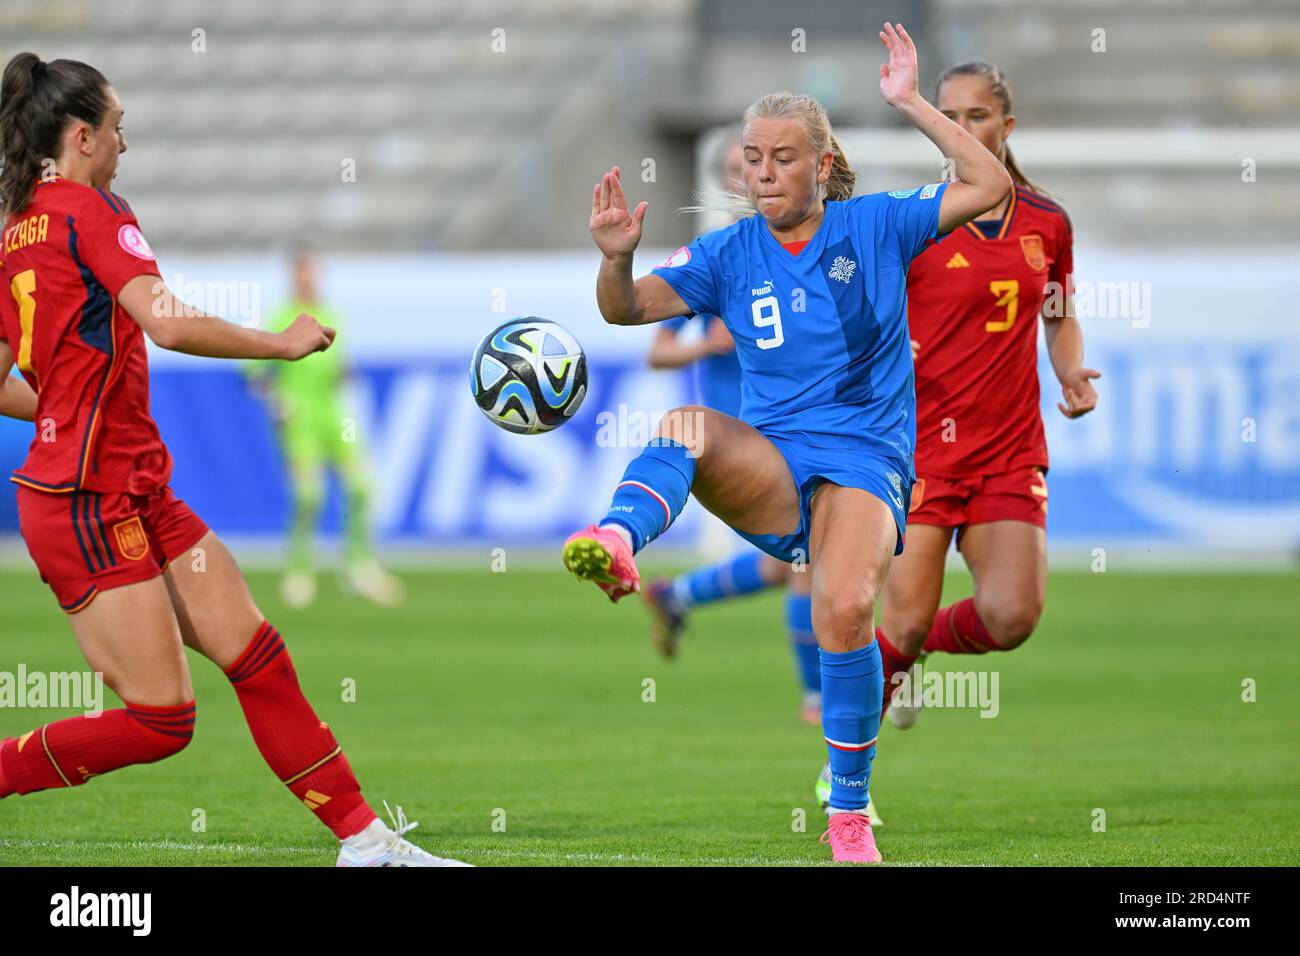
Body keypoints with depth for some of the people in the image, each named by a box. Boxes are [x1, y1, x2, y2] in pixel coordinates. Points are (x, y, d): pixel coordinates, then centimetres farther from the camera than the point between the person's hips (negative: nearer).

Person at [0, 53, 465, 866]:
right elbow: (169, 324, -26)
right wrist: (283, 343, -13)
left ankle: (363, 838, 7)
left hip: (135, 492, 10)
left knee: (258, 656, 6)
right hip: (92, 503, -10)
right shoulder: (88, 210, -13)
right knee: (161, 721, -7)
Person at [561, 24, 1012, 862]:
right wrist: (618, 258, -19)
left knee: (845, 608, -29)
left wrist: (910, 102, -8)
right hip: (769, 469, 2)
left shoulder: (874, 226, 4)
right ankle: (616, 543, -62)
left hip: (865, 463, -2)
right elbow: (627, 309, 2)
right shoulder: (731, 255, 9)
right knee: (686, 426, -31)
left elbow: (991, 186, -4)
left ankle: (850, 811, -13)